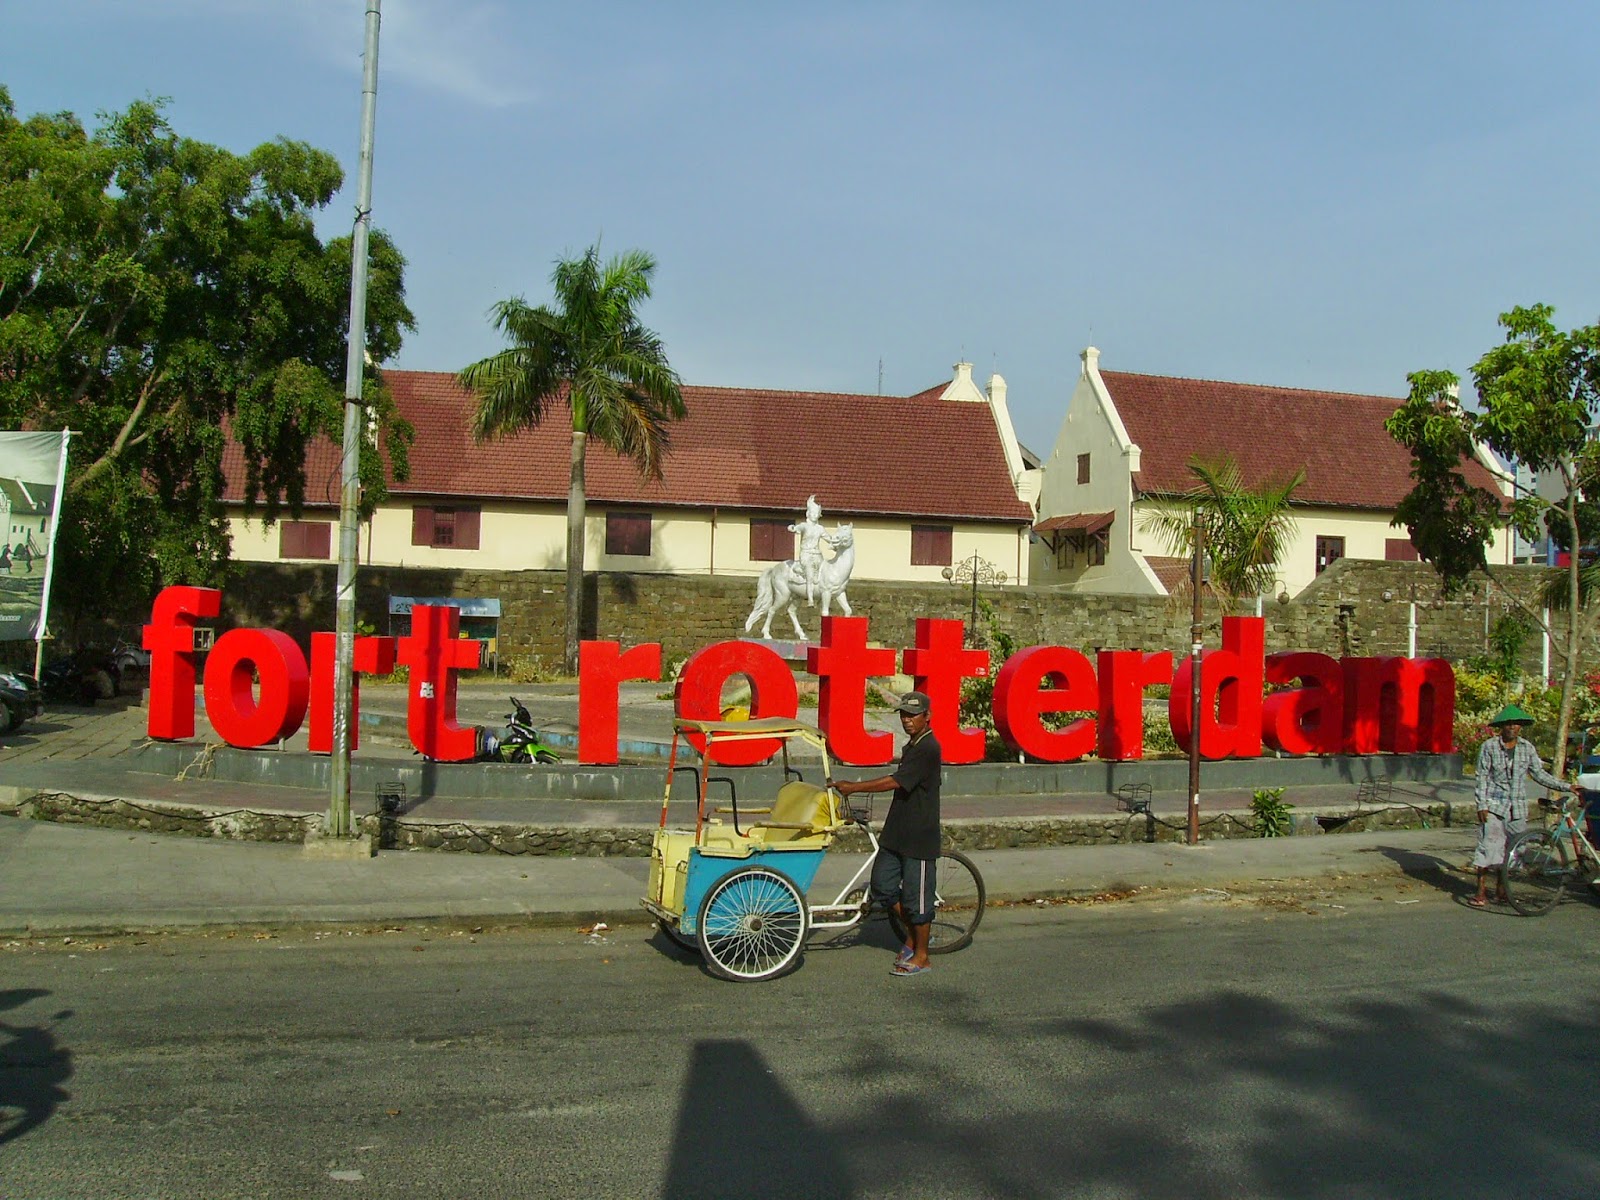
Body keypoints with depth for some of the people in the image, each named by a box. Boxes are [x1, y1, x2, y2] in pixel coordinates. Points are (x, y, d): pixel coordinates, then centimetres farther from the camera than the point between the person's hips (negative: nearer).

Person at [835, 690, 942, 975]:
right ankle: (911, 936, 28)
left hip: (919, 837, -9)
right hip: (896, 833, 9)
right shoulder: (912, 746, 14)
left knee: (916, 895, 0)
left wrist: (854, 787, -21)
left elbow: (895, 782, -24)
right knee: (882, 886, 10)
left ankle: (921, 956, 14)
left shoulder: (928, 749, -17)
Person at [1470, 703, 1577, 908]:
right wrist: (1481, 805, -9)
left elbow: (1540, 774, 12)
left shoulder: (1527, 748, 6)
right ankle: (1481, 891, -4)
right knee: (1488, 846, -8)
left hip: (1517, 808, 4)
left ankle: (1502, 889, 19)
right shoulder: (1489, 747, -3)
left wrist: (1567, 786, 5)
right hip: (1494, 806, -4)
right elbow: (1482, 777, -3)